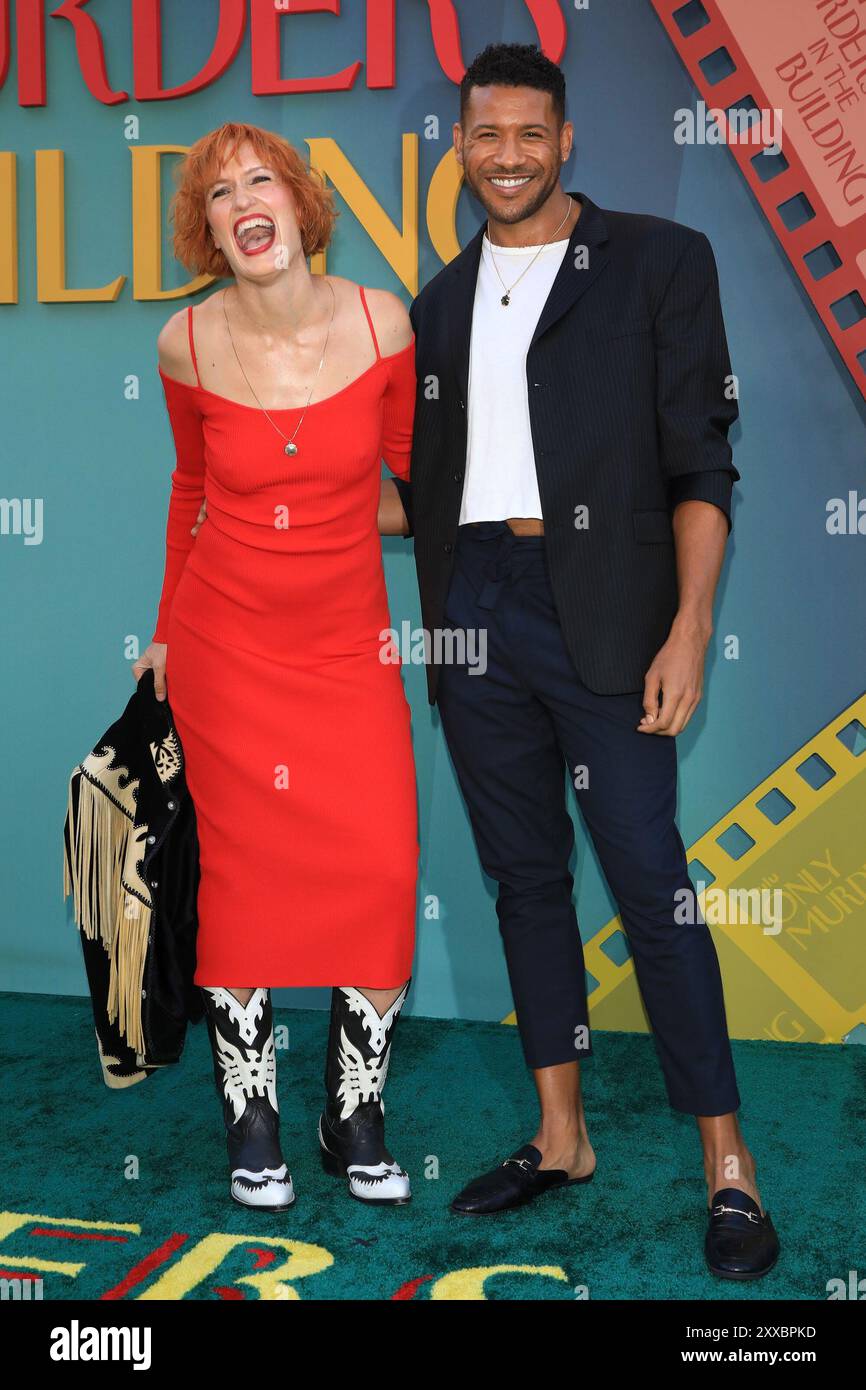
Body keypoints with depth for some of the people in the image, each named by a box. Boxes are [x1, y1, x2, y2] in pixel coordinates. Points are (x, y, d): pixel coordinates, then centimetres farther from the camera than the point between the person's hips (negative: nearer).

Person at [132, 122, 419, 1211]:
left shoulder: (380, 321, -6)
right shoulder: (188, 344, -5)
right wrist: (168, 628, 18)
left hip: (347, 640, 1)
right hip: (227, 639, 0)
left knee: (382, 866, -7)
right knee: (241, 867, 2)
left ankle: (356, 1119, 13)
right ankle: (251, 1128, 19)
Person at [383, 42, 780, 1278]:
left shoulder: (658, 262, 3)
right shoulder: (441, 302, 16)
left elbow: (700, 465, -4)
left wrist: (689, 630, -13)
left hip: (602, 612, -5)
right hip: (475, 613, 5)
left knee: (651, 882, -6)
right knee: (527, 878, 10)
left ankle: (729, 1168, 5)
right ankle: (561, 1139, 22)